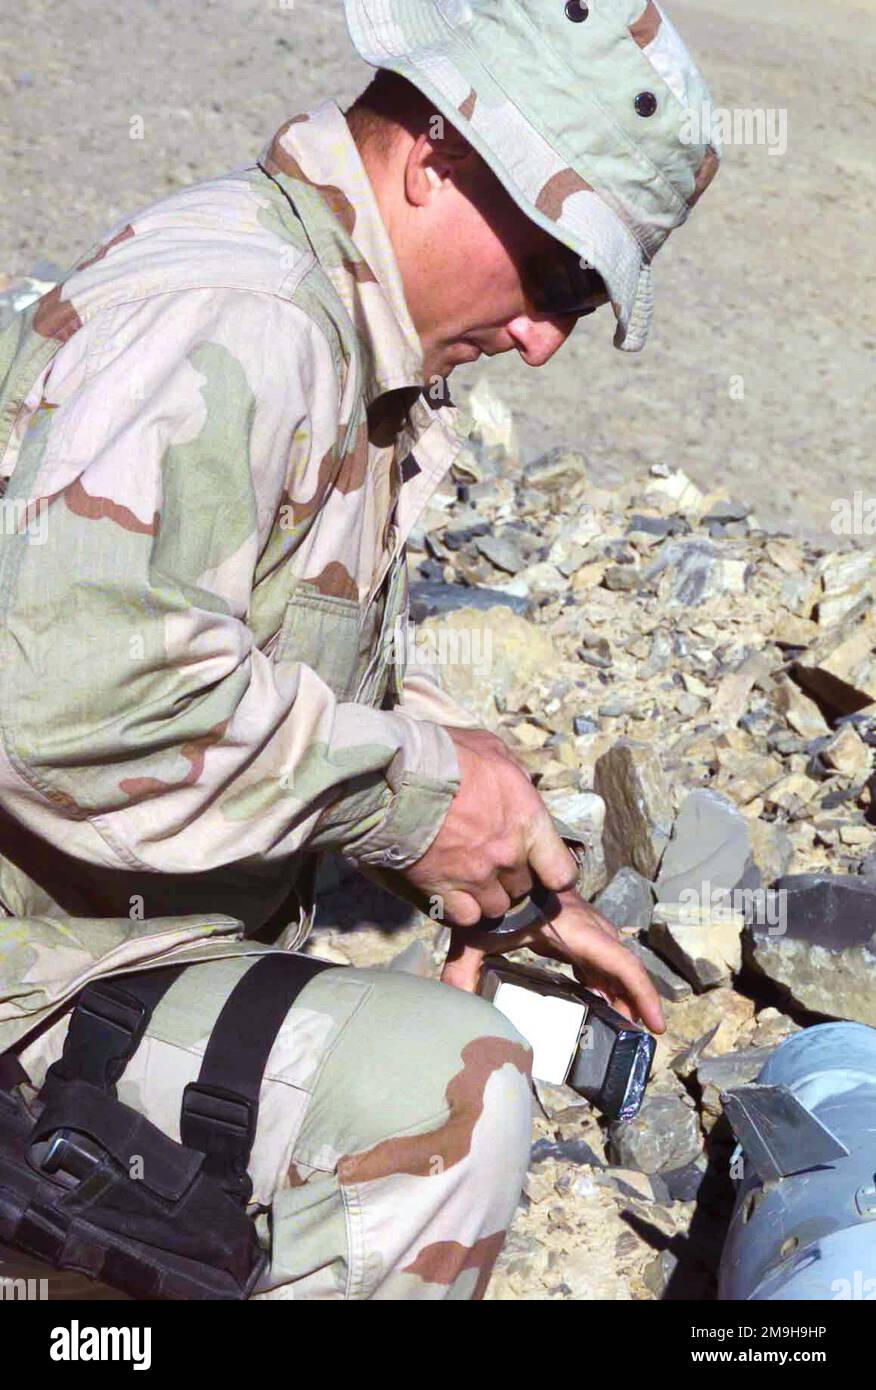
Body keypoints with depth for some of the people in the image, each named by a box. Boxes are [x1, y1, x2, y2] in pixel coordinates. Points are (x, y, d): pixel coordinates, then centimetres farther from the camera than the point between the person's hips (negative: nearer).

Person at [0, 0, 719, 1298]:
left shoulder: (356, 347, 10)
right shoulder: (229, 314, -23)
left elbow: (346, 687, 16)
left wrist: (520, 883, 8)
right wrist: (411, 788, -25)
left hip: (191, 928, 10)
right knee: (445, 1083, -26)